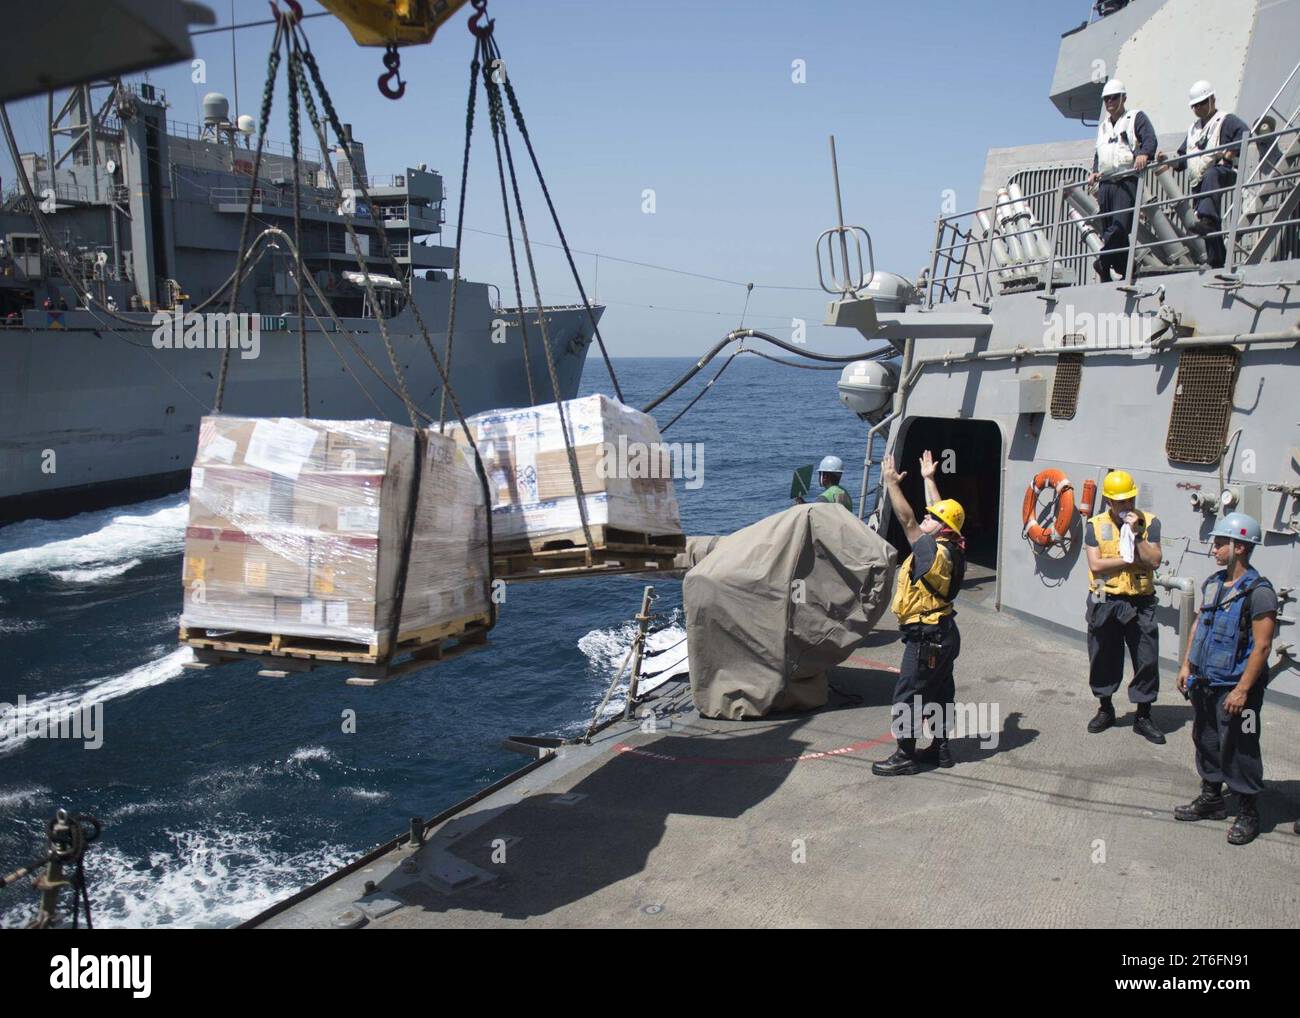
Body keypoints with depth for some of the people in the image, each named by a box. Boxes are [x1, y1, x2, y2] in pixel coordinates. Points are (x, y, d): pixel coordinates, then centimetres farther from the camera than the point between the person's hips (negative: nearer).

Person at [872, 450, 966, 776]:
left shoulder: (934, 551, -22)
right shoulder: (952, 548, 2)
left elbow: (907, 520, -22)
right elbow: (943, 513, 15)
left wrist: (892, 483, -16)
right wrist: (928, 478, 24)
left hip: (926, 638, -10)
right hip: (943, 633, 10)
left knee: (907, 697, -2)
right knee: (941, 693, 17)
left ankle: (905, 756, 4)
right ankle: (941, 748, 27)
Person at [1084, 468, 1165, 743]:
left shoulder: (1149, 523, 1)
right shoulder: (1095, 525, 1)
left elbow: (1154, 561, -10)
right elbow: (1095, 565, -10)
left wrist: (1136, 534, -17)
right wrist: (1131, 560, -11)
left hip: (1140, 602, 0)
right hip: (1104, 602, 1)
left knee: (1147, 660, 1)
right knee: (1103, 658, 10)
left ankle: (1143, 716, 15)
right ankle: (1105, 708, 29)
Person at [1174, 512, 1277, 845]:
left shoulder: (1258, 591, -17)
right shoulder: (1212, 584, 7)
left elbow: (1262, 646, -19)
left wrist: (1242, 690, -21)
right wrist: (1187, 666, 13)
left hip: (1234, 687, -8)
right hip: (1205, 682, 8)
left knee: (1238, 750, 1)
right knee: (1206, 741, 18)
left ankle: (1247, 812, 15)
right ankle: (1211, 798, 34)